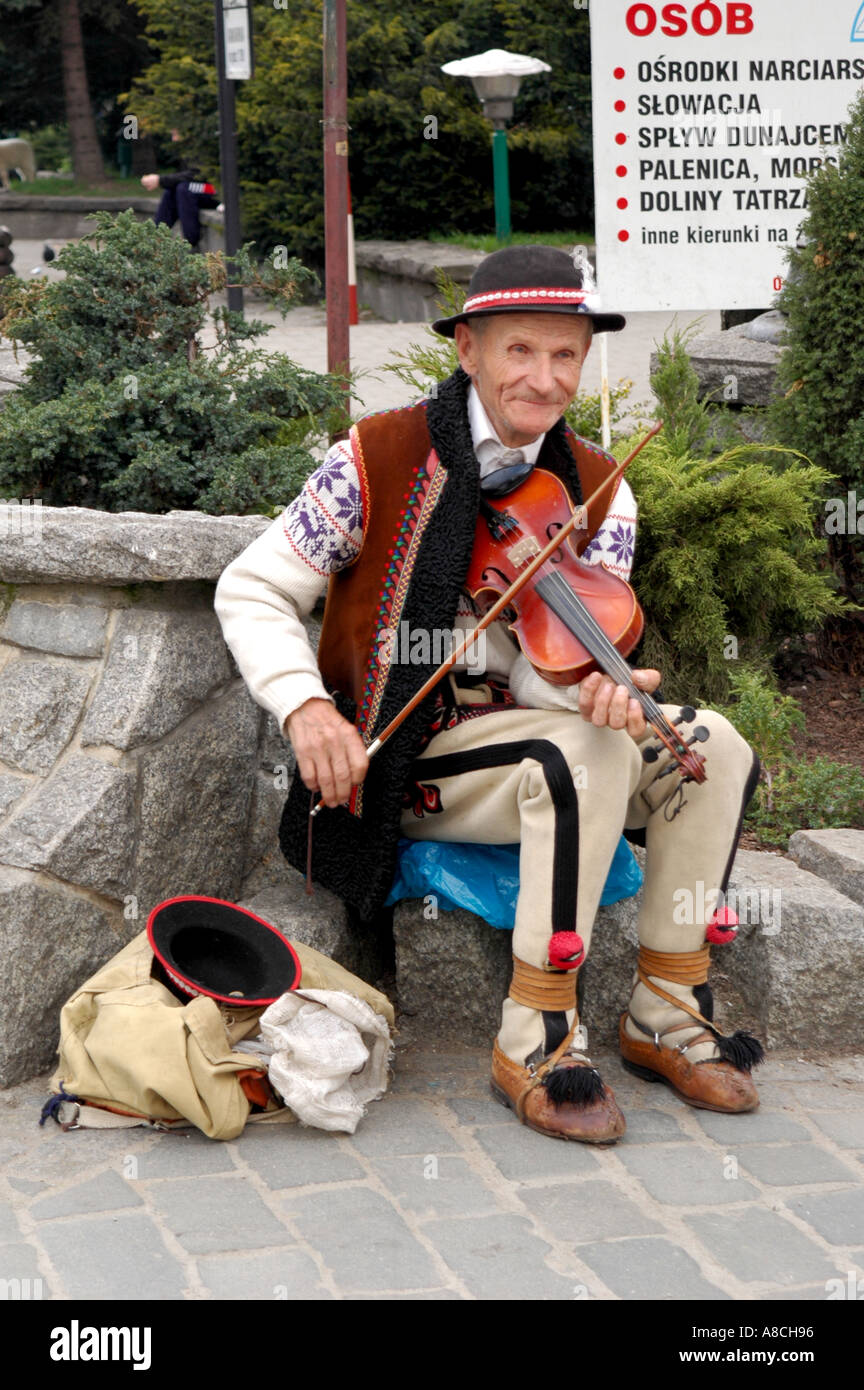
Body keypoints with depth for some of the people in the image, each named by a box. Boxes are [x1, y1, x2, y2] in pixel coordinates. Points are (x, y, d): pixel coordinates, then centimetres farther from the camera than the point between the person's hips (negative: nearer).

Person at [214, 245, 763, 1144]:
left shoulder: (596, 493, 1)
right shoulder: (379, 460, -10)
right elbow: (251, 590, -6)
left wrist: (592, 688, -33)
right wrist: (306, 703, -23)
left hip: (517, 726, 5)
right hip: (394, 753, -5)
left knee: (712, 749, -15)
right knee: (588, 756, -31)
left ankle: (664, 1016, -2)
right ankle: (534, 1044, -24)